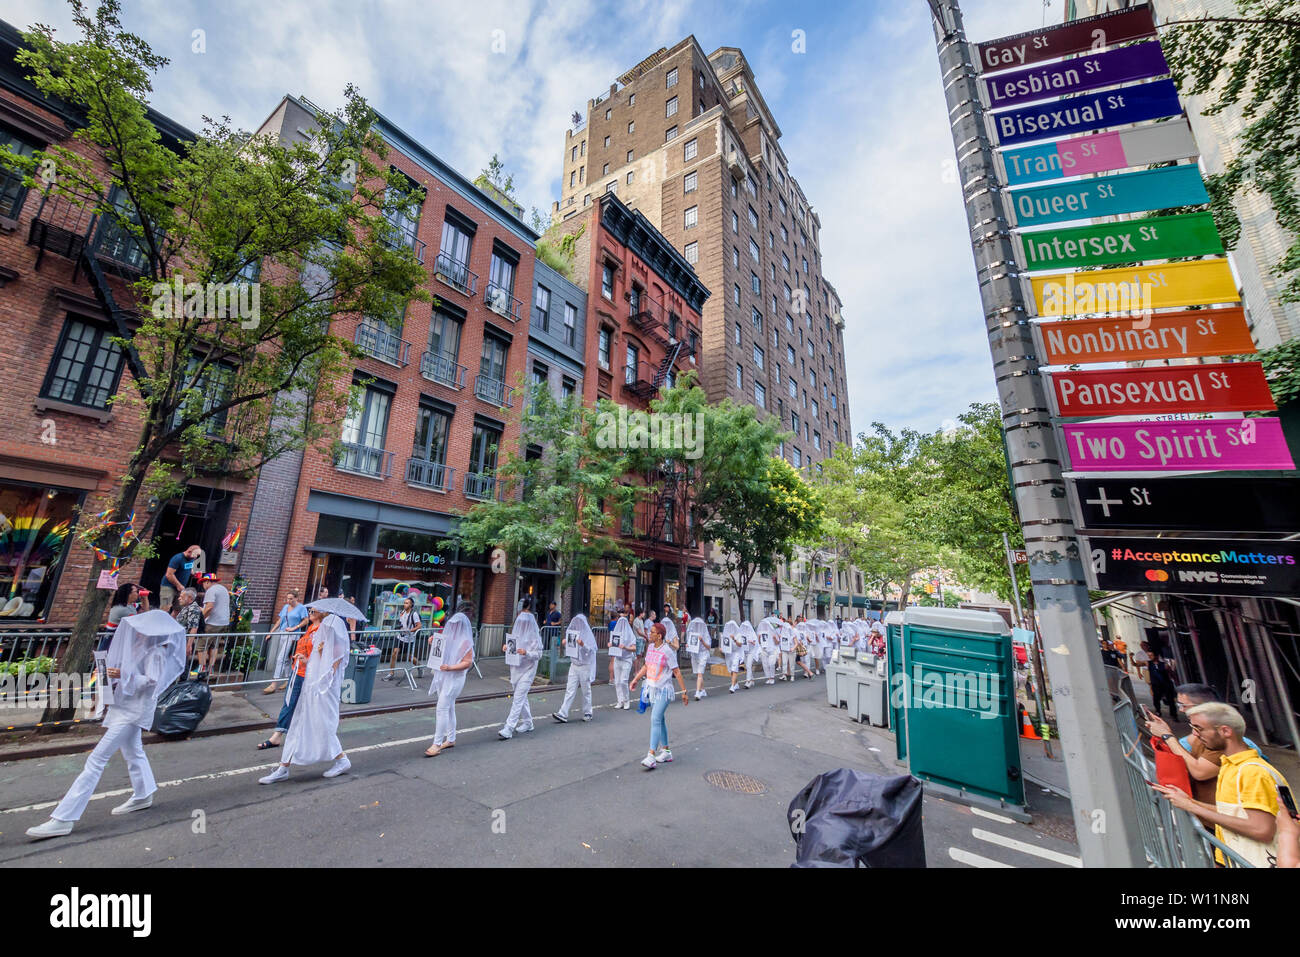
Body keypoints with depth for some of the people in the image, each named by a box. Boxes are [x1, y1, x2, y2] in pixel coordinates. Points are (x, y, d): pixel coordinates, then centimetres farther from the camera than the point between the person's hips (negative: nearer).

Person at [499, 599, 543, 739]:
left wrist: (526, 653, -30)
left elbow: (539, 654, -13)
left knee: (518, 698, -10)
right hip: (515, 668, 7)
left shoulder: (534, 636, -12)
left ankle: (508, 729, -8)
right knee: (521, 697, 17)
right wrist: (506, 647, -4)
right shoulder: (515, 632, 8)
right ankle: (527, 723, 32)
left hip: (527, 669, -7)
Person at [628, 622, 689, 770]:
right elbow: (646, 666, 18)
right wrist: (636, 679, 12)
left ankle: (651, 756, -13)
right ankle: (666, 752, 28)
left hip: (664, 691, -8)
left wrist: (684, 692, -12)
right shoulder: (650, 647, 5)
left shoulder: (667, 651, -17)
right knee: (660, 720, 15)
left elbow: (677, 672, -13)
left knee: (655, 720, -14)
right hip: (653, 689, 8)